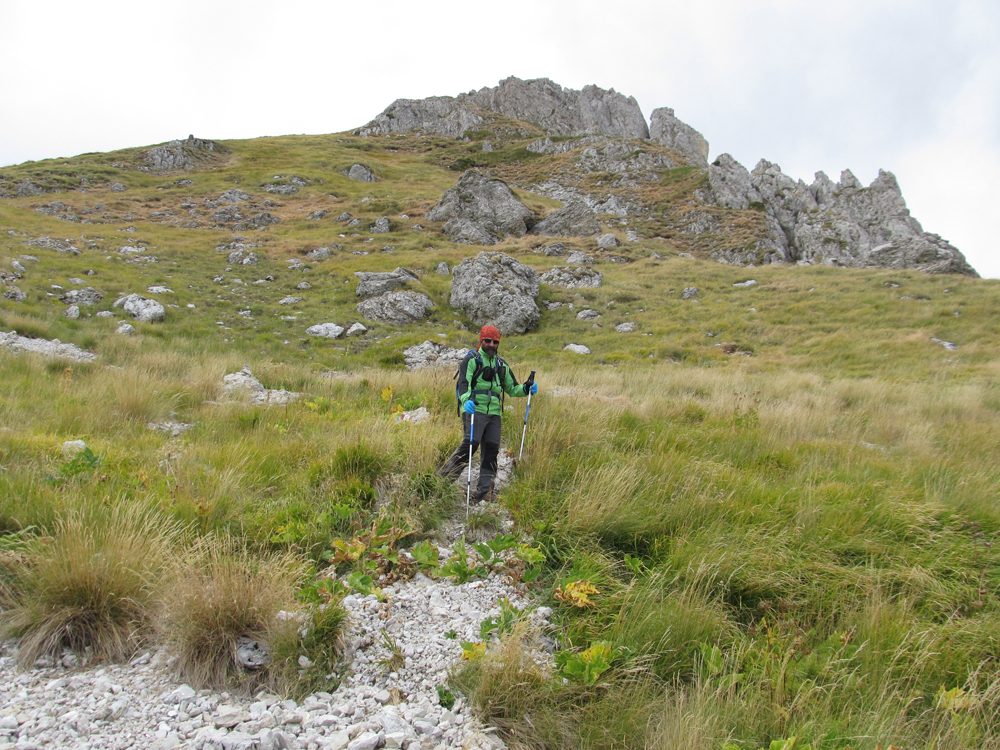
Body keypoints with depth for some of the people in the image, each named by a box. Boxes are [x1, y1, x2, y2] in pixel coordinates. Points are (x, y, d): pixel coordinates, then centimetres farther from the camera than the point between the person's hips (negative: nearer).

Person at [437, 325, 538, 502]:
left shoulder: (501, 365, 22)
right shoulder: (471, 360, 4)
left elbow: (511, 388, 28)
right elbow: (463, 383, -10)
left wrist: (526, 388, 7)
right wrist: (466, 400, -31)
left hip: (494, 413, 6)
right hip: (474, 409, -6)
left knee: (492, 448, -1)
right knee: (470, 443, -22)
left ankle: (484, 492, 6)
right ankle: (443, 478, -10)